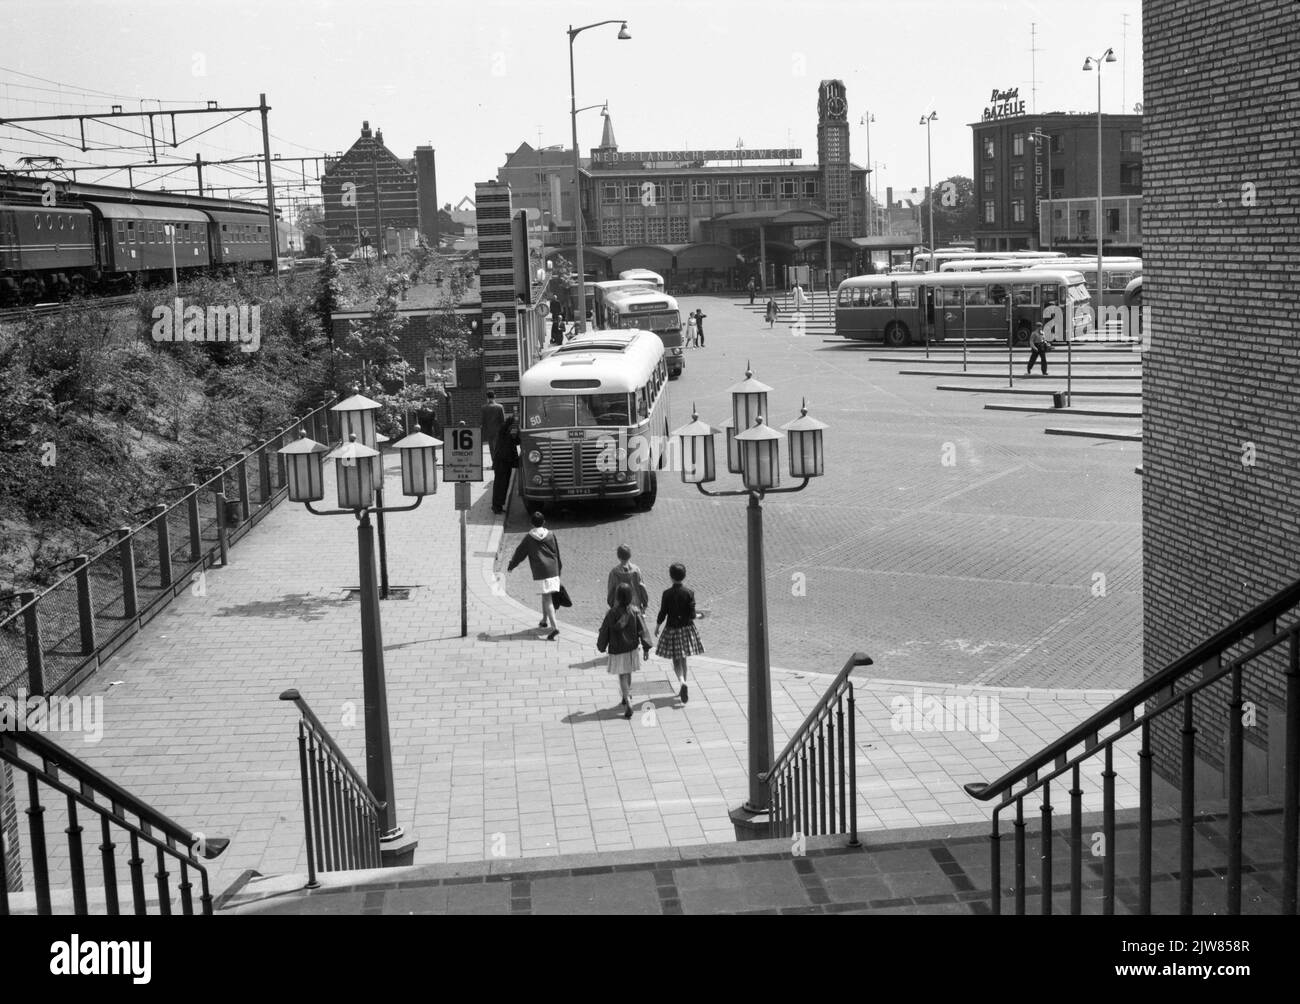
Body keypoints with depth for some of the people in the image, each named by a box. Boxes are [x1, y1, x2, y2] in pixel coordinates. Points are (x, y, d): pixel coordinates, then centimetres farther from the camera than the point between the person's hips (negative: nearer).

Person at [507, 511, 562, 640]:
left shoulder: (529, 537, -2)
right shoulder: (551, 535, 7)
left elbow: (520, 553, 7)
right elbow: (557, 553, 13)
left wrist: (510, 566, 23)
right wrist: (558, 570, 24)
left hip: (540, 572, -4)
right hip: (553, 570, 4)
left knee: (547, 599, -9)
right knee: (546, 596, 23)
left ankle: (554, 627, -20)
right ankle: (545, 620, 36)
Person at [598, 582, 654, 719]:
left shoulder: (611, 613, -16)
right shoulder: (634, 611, -11)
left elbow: (604, 632, -5)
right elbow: (642, 630, -8)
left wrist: (601, 646, 11)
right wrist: (646, 648, -1)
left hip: (617, 650, -3)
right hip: (632, 648, 3)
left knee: (623, 677, 3)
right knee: (628, 674, 22)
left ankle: (628, 703, -10)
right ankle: (627, 697, 37)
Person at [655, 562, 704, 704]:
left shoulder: (667, 594, -11)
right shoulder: (689, 593, -8)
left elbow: (662, 613, -7)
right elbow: (692, 615, -8)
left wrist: (657, 627, 8)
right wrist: (693, 617, 15)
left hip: (672, 629, -2)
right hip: (687, 628, 2)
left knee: (676, 660, 6)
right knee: (683, 659, 15)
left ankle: (682, 682, -20)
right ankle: (683, 690, 22)